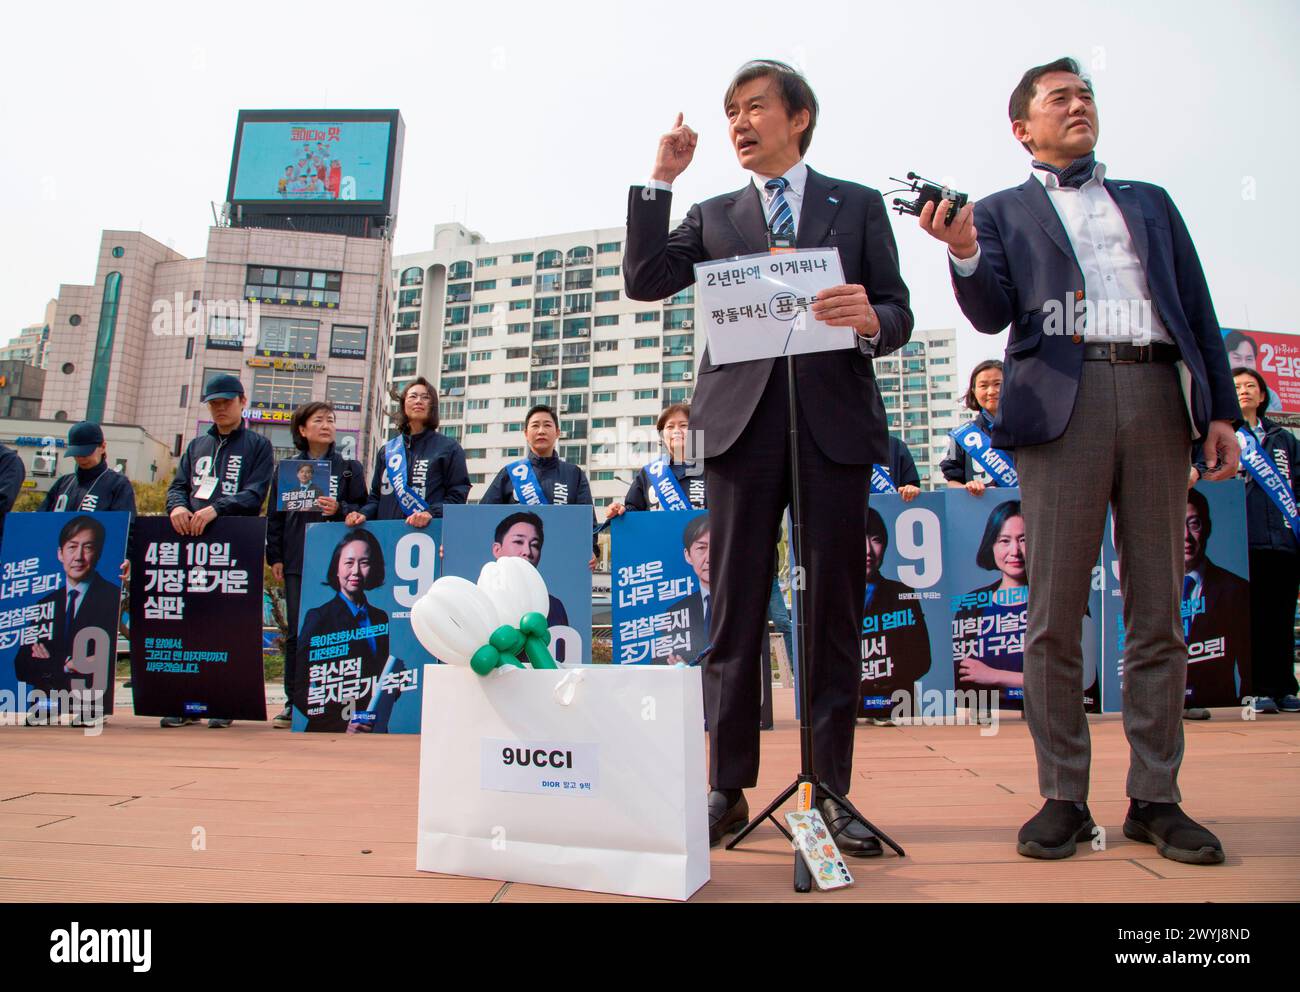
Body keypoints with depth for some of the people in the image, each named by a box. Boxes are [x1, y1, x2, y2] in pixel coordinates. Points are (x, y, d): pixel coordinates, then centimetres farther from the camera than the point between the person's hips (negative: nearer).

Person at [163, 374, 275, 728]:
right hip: (192, 542, 4)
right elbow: (178, 485, 15)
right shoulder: (197, 445, 23)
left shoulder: (258, 445, 8)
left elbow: (255, 494, -4)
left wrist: (215, 509, -19)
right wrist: (177, 505, -9)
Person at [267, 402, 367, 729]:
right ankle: (293, 703, 10)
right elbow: (275, 514, 12)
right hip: (297, 562, 2)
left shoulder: (349, 468, 10)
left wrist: (339, 509, -13)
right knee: (296, 632, 3)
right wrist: (274, 556, 5)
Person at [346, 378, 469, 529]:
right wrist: (363, 513, 1)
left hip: (430, 531, -3)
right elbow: (376, 496, 21)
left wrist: (431, 513, -17)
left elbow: (457, 494, -1)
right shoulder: (387, 451, 19)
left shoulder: (449, 447, 6)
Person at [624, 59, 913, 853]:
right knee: (735, 609, 1)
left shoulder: (858, 206, 16)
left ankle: (832, 792, 12)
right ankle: (729, 788, 11)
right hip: (742, 421, 1)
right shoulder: (713, 216, 19)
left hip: (834, 421, 0)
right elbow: (644, 281, 5)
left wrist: (870, 319, -15)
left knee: (834, 610, 2)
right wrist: (661, 181, 3)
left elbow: (898, 314, 9)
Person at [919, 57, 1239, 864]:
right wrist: (964, 252, -16)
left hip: (1156, 395, 3)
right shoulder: (1002, 212, 17)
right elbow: (992, 316, 3)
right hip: (1062, 403, -3)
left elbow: (1197, 307, 19)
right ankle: (1064, 798, 6)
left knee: (1159, 611, 3)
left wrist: (1222, 408, 8)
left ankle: (1156, 797, 13)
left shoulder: (1151, 201, 25)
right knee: (1055, 617, -4)